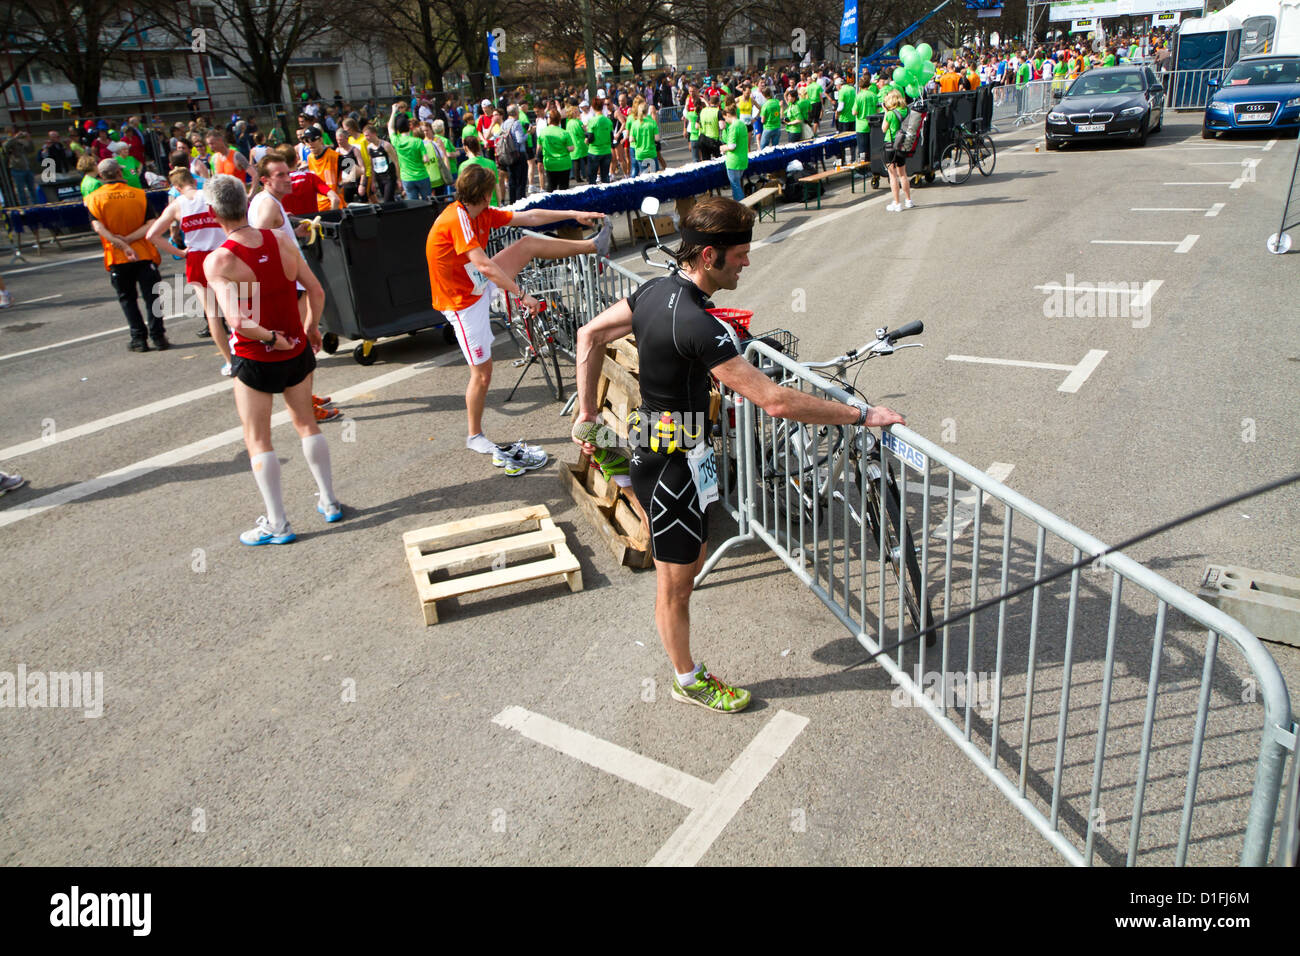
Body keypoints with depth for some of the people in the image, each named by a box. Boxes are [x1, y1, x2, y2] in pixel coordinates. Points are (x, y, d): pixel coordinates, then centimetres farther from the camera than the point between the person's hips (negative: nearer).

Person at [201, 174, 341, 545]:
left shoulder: (218, 261, -19)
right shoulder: (281, 242, -5)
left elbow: (237, 321, -29)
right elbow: (317, 291, 0)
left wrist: (270, 338, -14)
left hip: (255, 359, -5)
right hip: (297, 351, 5)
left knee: (258, 441, 8)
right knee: (306, 424, 21)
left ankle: (277, 524, 12)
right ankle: (329, 501, 28)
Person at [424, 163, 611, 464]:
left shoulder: (483, 214, 0)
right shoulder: (457, 219, -26)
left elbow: (529, 217, 6)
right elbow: (484, 265, -33)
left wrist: (573, 214, 8)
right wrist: (521, 295, -32)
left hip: (480, 285, 8)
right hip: (464, 301, -8)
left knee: (528, 244, 7)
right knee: (482, 373, -1)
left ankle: (593, 245, 20)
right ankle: (475, 437, 17)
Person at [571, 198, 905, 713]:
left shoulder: (656, 289, 0)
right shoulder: (696, 323, -29)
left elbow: (590, 334, 12)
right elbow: (776, 401, -31)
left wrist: (587, 413, 16)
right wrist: (862, 415, -23)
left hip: (653, 448, 10)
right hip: (671, 463, -9)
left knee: (693, 555, 22)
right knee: (675, 580, 10)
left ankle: (687, 666, 39)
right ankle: (689, 682, 31)